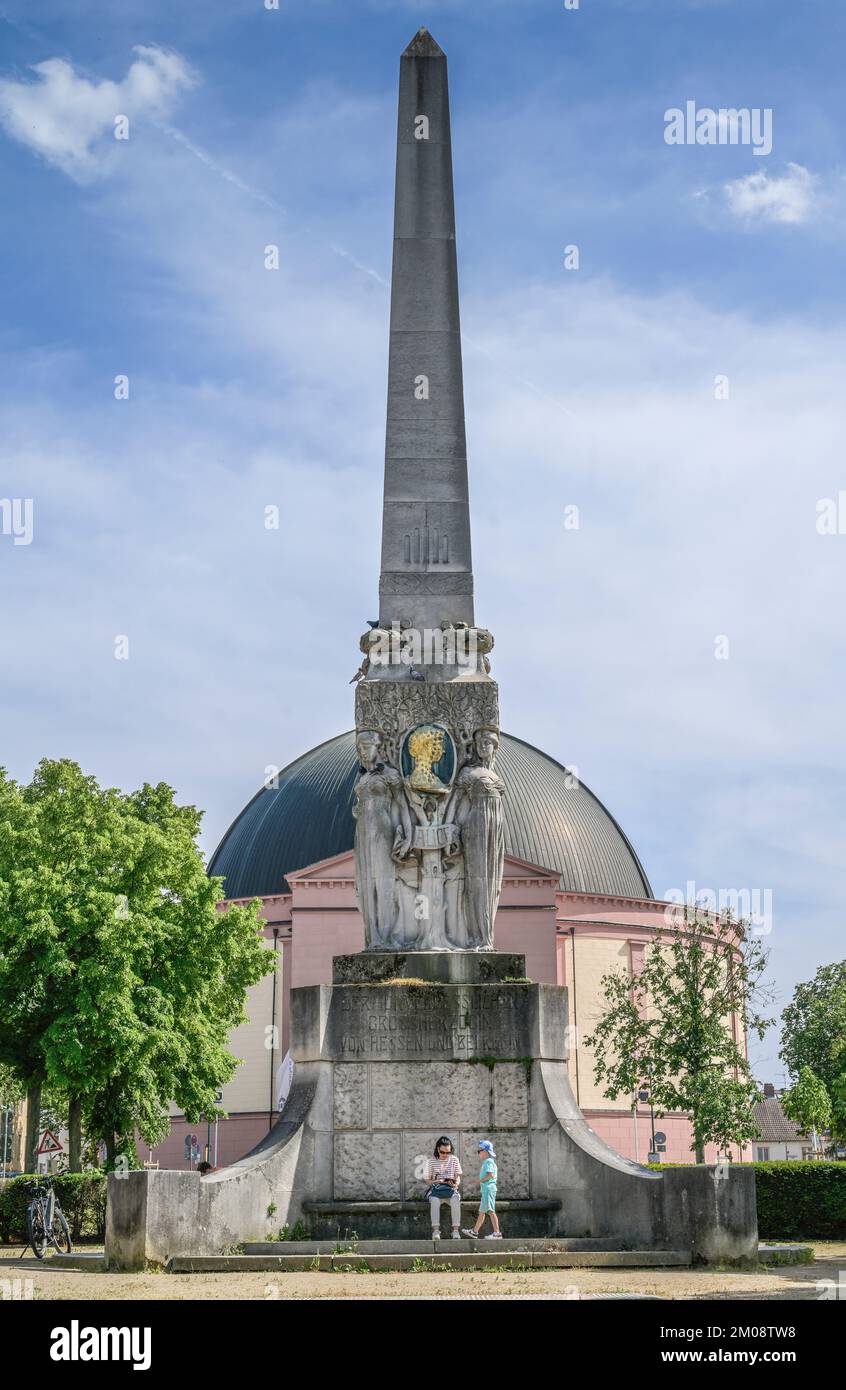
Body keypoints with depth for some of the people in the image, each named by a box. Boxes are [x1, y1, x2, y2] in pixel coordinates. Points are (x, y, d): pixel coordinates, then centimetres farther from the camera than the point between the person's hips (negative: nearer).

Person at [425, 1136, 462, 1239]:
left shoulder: (454, 1159, 11)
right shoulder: (432, 1161, 11)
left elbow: (458, 1178, 8)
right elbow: (429, 1180, 11)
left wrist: (456, 1184, -16)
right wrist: (437, 1181, -11)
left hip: (450, 1189, 0)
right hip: (436, 1188, 0)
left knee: (456, 1200, -35)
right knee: (434, 1200, -36)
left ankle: (456, 1230, -38)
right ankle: (436, 1230, -40)